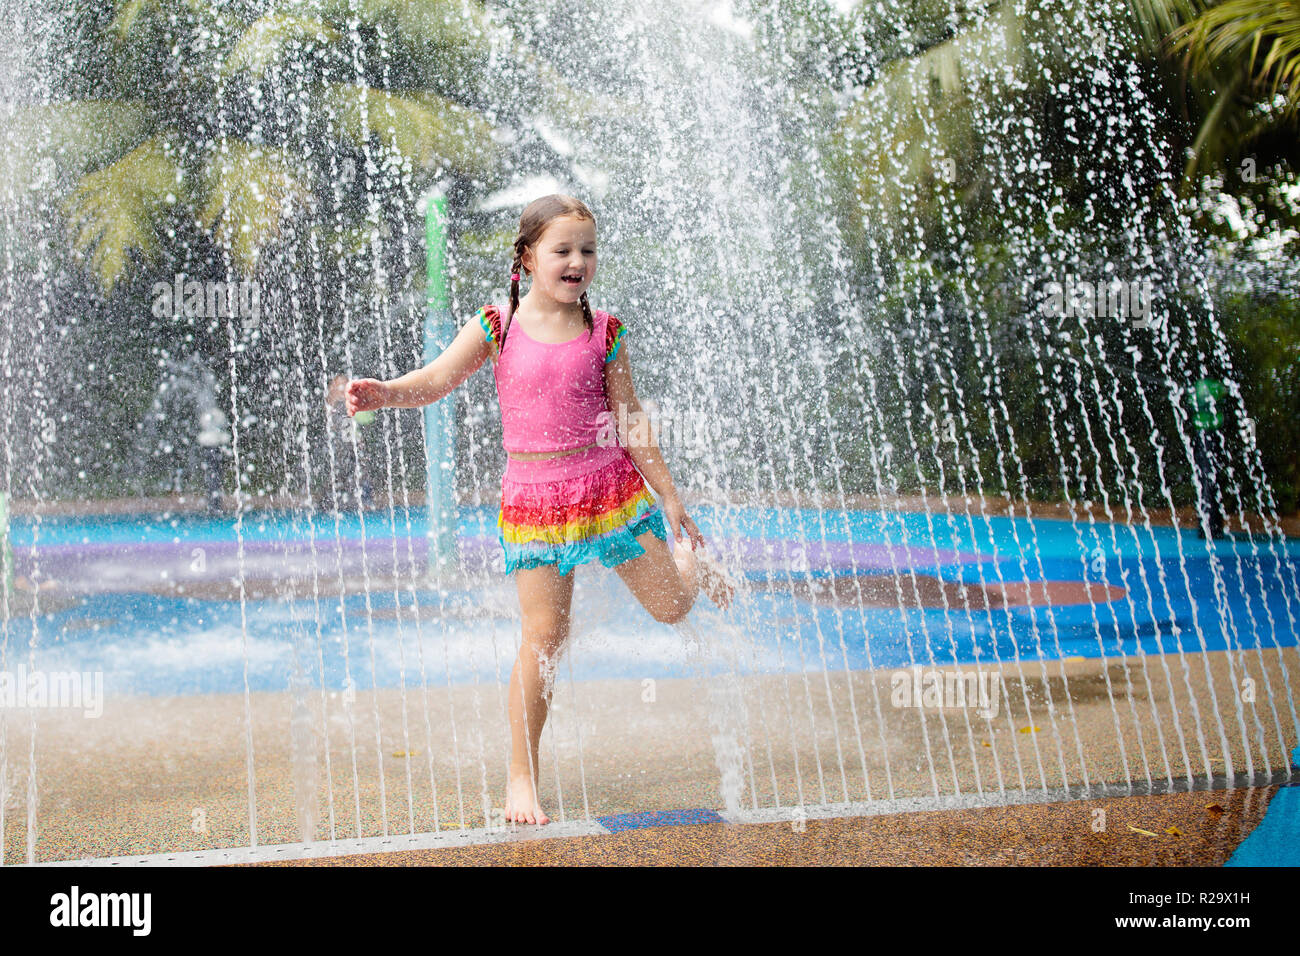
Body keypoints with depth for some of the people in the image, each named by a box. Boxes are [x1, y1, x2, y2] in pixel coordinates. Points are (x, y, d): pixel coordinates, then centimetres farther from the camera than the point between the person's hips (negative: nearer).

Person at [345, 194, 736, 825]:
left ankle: (690, 555, 46)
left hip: (610, 486, 2)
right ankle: (522, 777, 8)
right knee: (544, 634, -5)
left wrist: (670, 497, 7)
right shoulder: (498, 327, -3)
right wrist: (383, 393, -32)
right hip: (533, 496, -1)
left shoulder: (603, 333, 1)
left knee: (670, 606, 7)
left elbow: (630, 419, 6)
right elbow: (437, 379, -11)